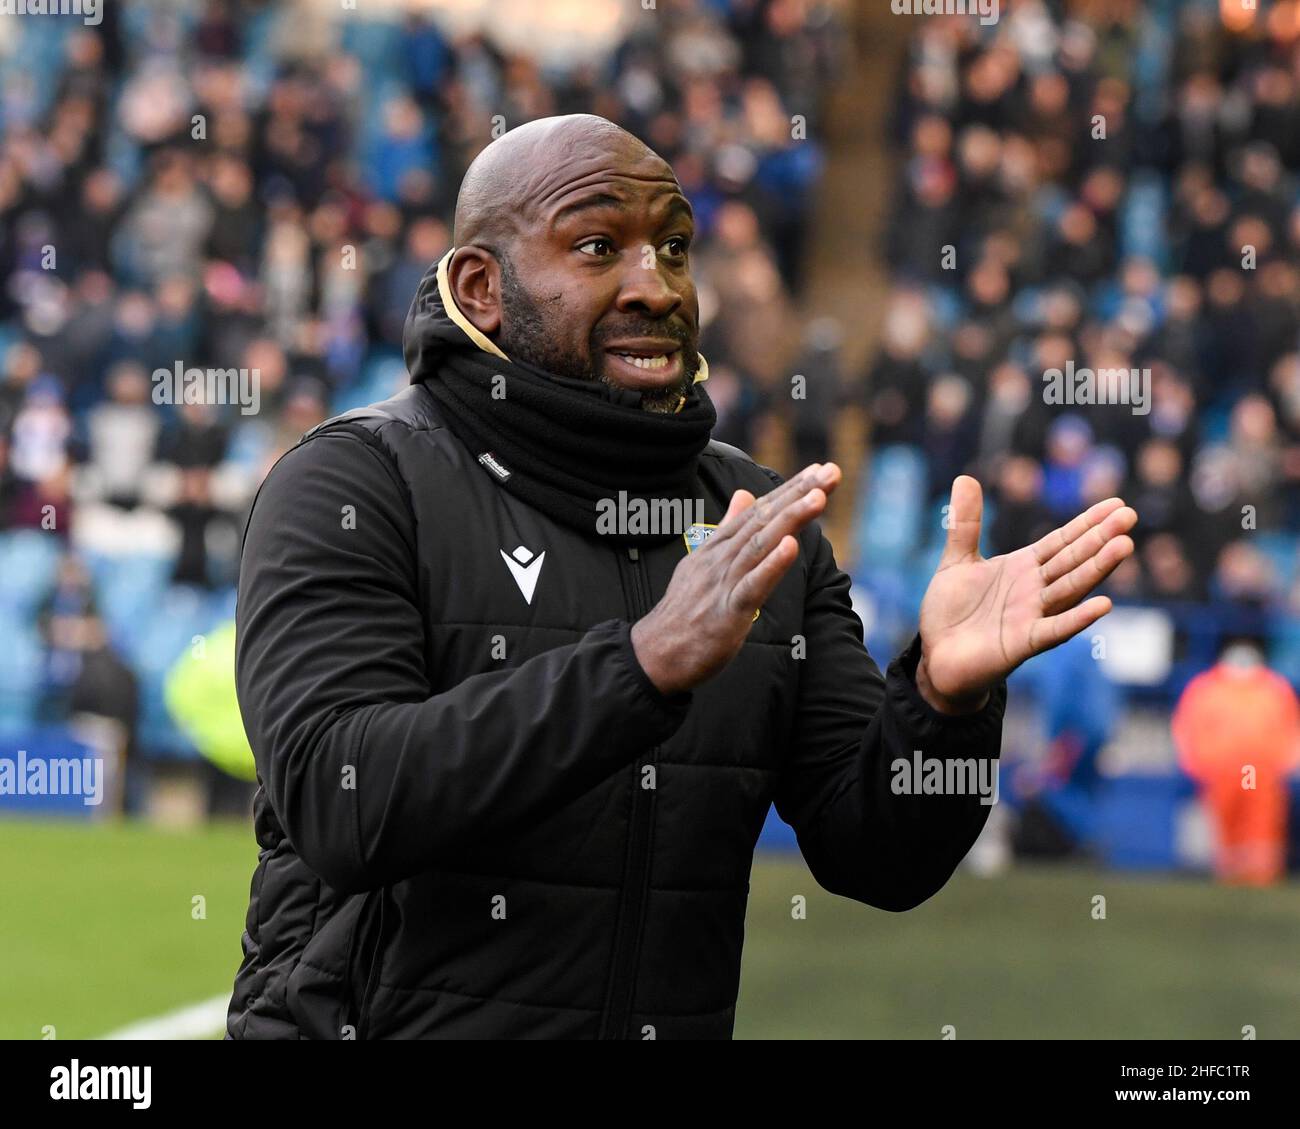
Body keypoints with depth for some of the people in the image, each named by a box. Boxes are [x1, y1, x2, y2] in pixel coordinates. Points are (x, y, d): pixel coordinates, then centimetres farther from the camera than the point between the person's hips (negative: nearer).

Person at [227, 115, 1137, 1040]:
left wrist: (945, 697, -16)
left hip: (676, 1025, 4)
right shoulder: (357, 484, -6)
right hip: (388, 1019, -4)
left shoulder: (763, 521, 7)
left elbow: (877, 858, 3)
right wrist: (648, 662, -27)